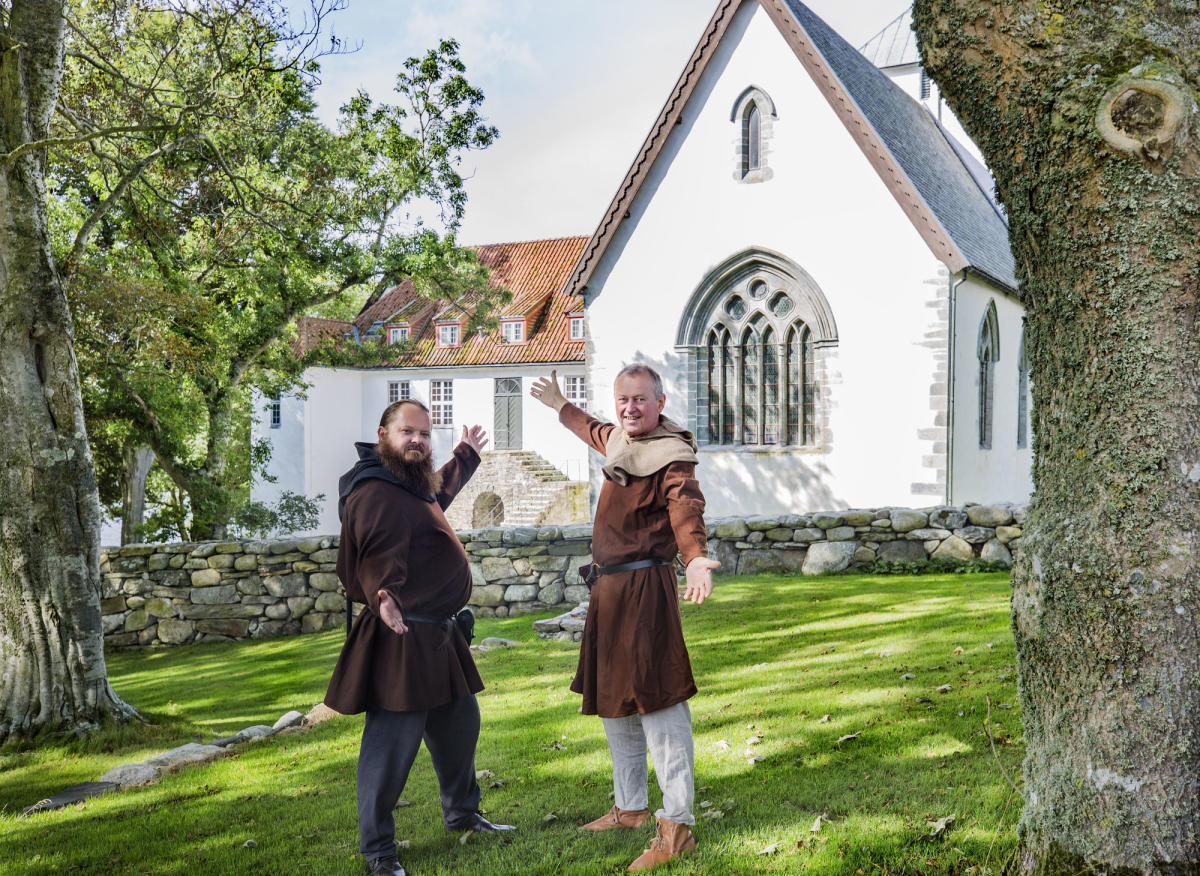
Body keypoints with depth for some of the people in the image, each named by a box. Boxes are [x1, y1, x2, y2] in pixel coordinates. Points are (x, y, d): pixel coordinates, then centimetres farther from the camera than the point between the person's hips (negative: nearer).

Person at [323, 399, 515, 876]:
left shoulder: (414, 485, 14)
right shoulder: (374, 495, -20)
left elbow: (441, 490, 39)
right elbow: (379, 559, -34)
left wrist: (467, 455, 51)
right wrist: (384, 596, -52)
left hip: (438, 636, 11)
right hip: (401, 638, -11)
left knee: (460, 728, 23)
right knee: (392, 744, -4)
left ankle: (462, 814, 43)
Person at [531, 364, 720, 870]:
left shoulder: (671, 459, -16)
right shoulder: (622, 440, 12)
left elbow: (686, 511, -33)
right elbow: (595, 432, 37)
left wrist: (696, 559, -52)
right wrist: (559, 405, 49)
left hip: (645, 587, -10)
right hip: (610, 587, 10)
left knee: (657, 701, -11)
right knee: (613, 700, 19)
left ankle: (676, 827, -5)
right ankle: (630, 807, 34)